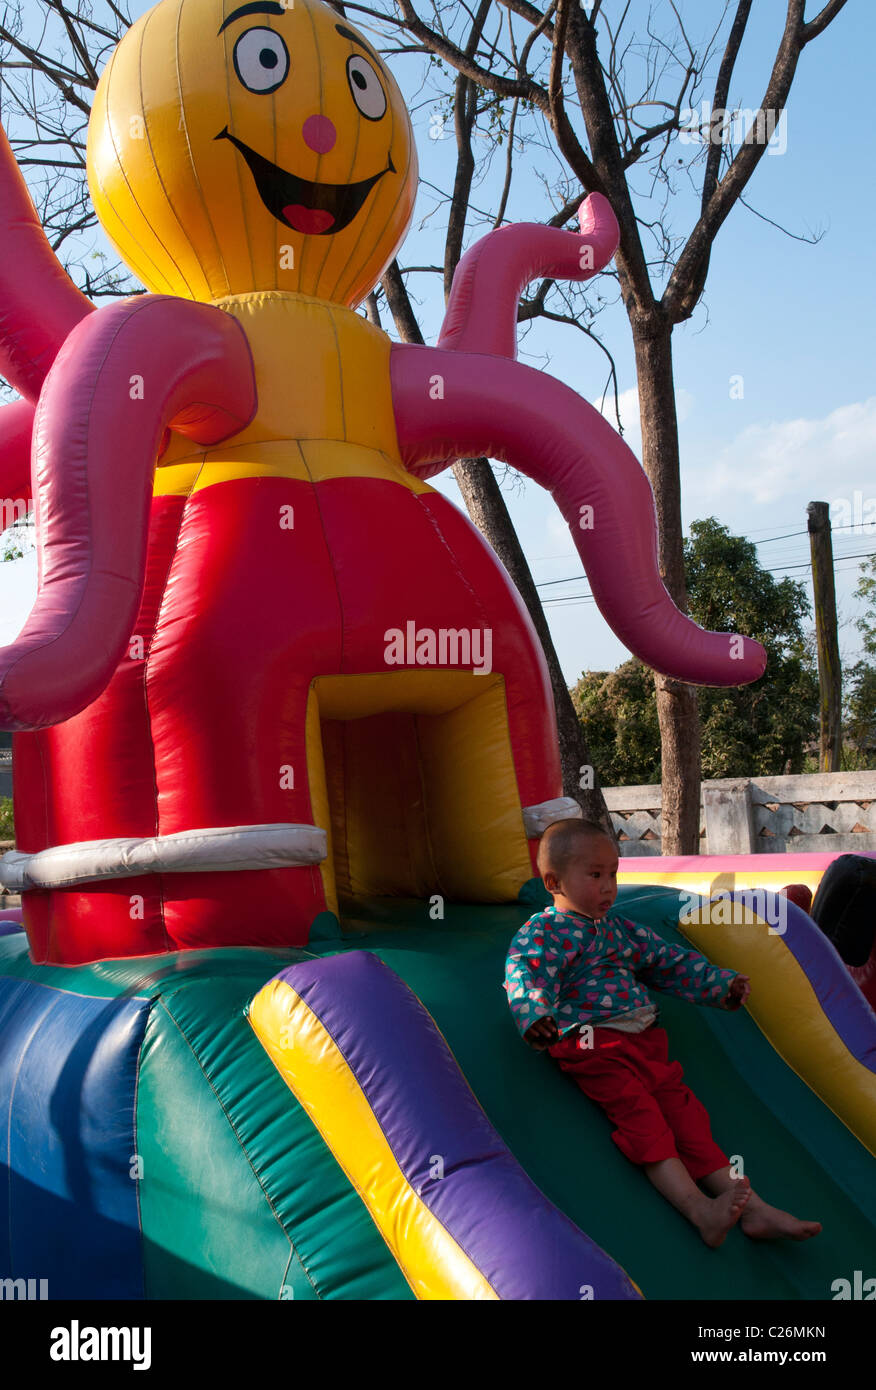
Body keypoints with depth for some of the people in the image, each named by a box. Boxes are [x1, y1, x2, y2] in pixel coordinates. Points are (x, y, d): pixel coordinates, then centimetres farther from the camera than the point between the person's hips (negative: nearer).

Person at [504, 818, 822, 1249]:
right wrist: (536, 1016, -37)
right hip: (591, 1043, -7)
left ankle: (750, 1207, -14)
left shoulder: (621, 931, 26)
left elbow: (669, 962, 33)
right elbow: (527, 974, -16)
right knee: (640, 1115, -23)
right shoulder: (542, 932, 2)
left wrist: (722, 986, 26)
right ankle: (700, 1209, -39)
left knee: (683, 1109, -7)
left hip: (644, 1039, 7)